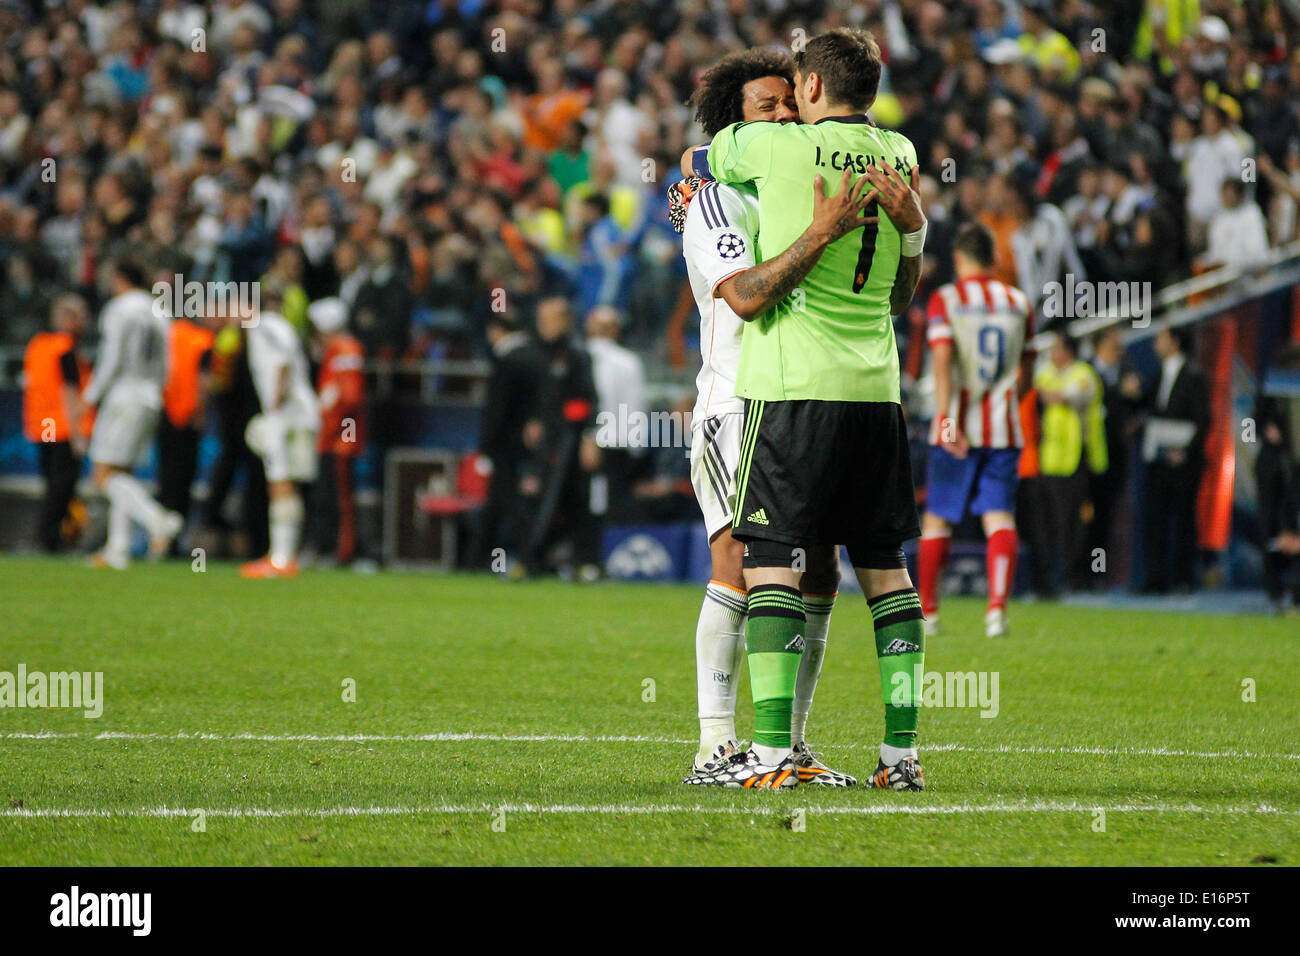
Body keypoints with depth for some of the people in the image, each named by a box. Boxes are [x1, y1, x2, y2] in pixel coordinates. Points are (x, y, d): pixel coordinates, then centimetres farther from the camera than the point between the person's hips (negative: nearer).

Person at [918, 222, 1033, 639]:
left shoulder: (946, 299, -3)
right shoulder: (1019, 303, 9)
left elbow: (942, 361, -15)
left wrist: (946, 418, -22)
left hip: (957, 430, -2)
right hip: (1005, 428, 2)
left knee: (938, 518, 10)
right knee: (1000, 517, -3)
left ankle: (927, 610, 18)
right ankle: (998, 605, -22)